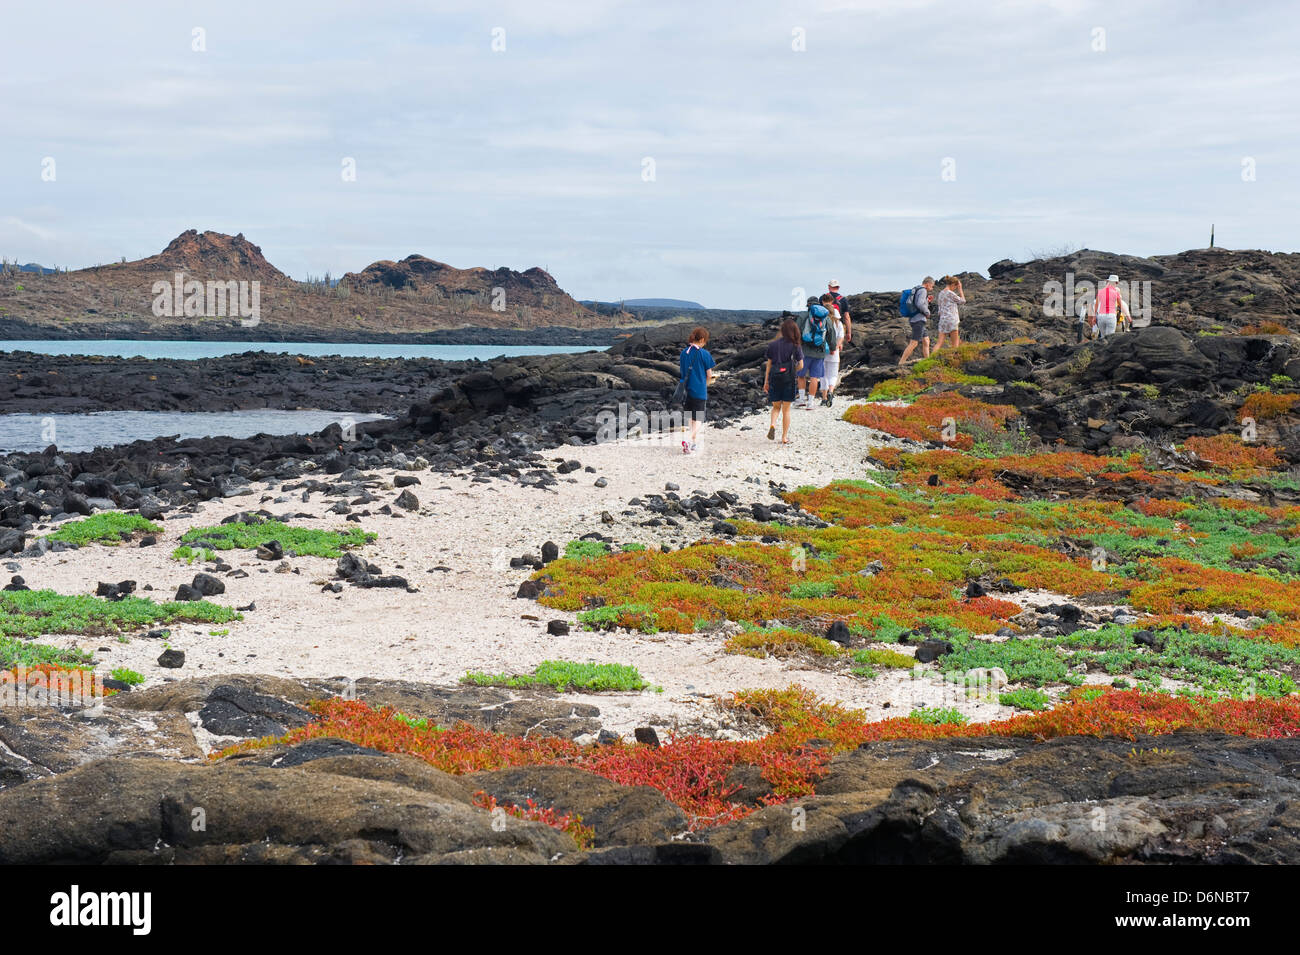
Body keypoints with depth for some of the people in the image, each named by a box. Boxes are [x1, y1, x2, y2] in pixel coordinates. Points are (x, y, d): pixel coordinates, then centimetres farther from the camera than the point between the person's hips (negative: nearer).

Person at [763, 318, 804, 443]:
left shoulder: (773, 345, 1)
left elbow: (769, 364, 4)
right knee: (786, 409, 8)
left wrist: (766, 381, 9)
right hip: (789, 379, -1)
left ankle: (772, 425, -11)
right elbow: (800, 365, -4)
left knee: (776, 406, 17)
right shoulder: (795, 346, -5)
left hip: (774, 378, 2)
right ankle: (784, 437, 10)